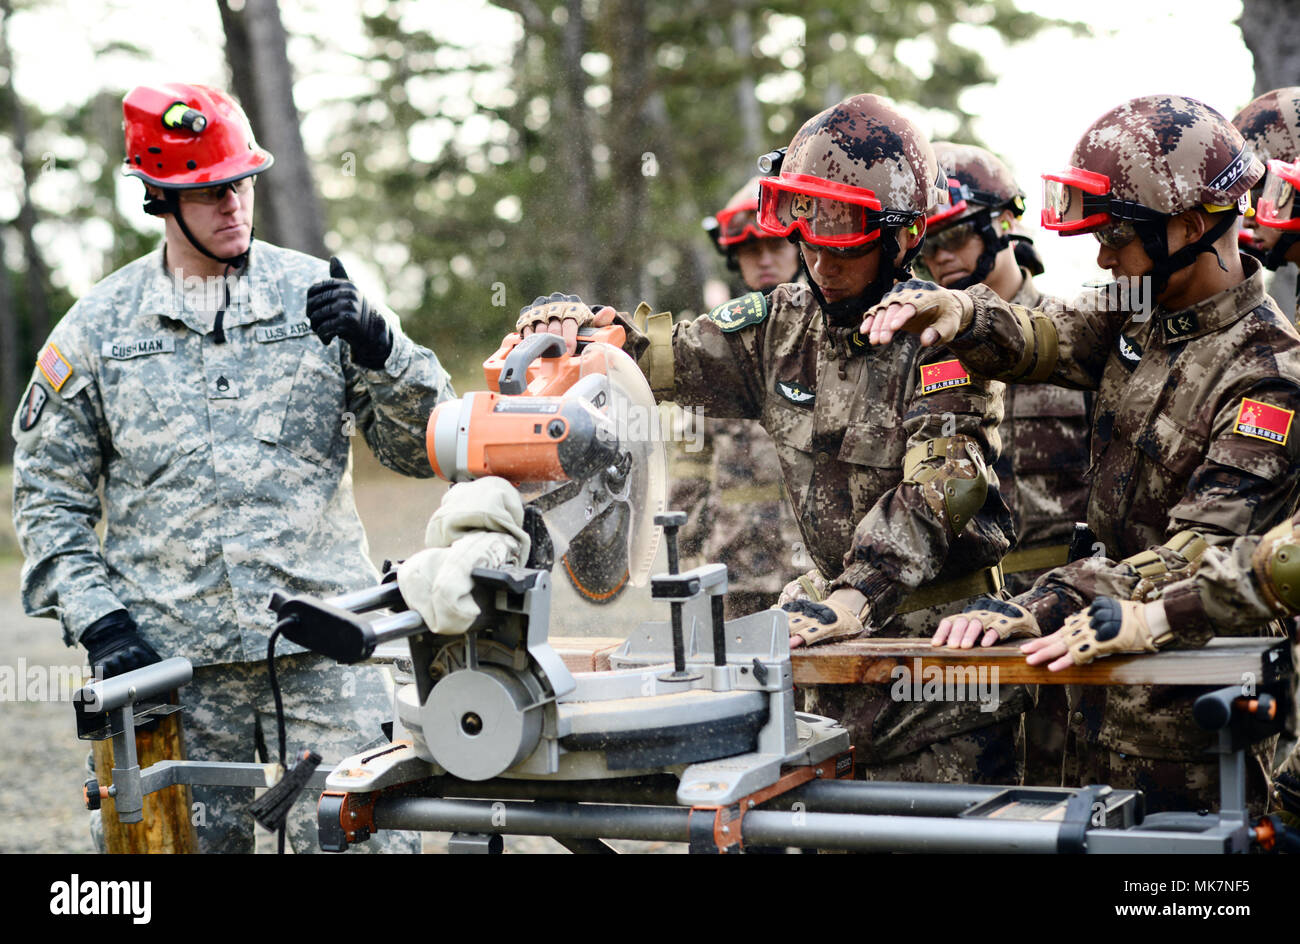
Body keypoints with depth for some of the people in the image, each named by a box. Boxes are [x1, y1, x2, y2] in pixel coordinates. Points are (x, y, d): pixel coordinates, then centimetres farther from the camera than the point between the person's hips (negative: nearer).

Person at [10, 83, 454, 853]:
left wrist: (377, 347, -13)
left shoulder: (319, 295, 6)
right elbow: (49, 494, 12)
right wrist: (96, 618, 0)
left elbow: (422, 451, 4)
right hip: (168, 655, 1)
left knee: (367, 836, -6)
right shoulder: (98, 327, 7)